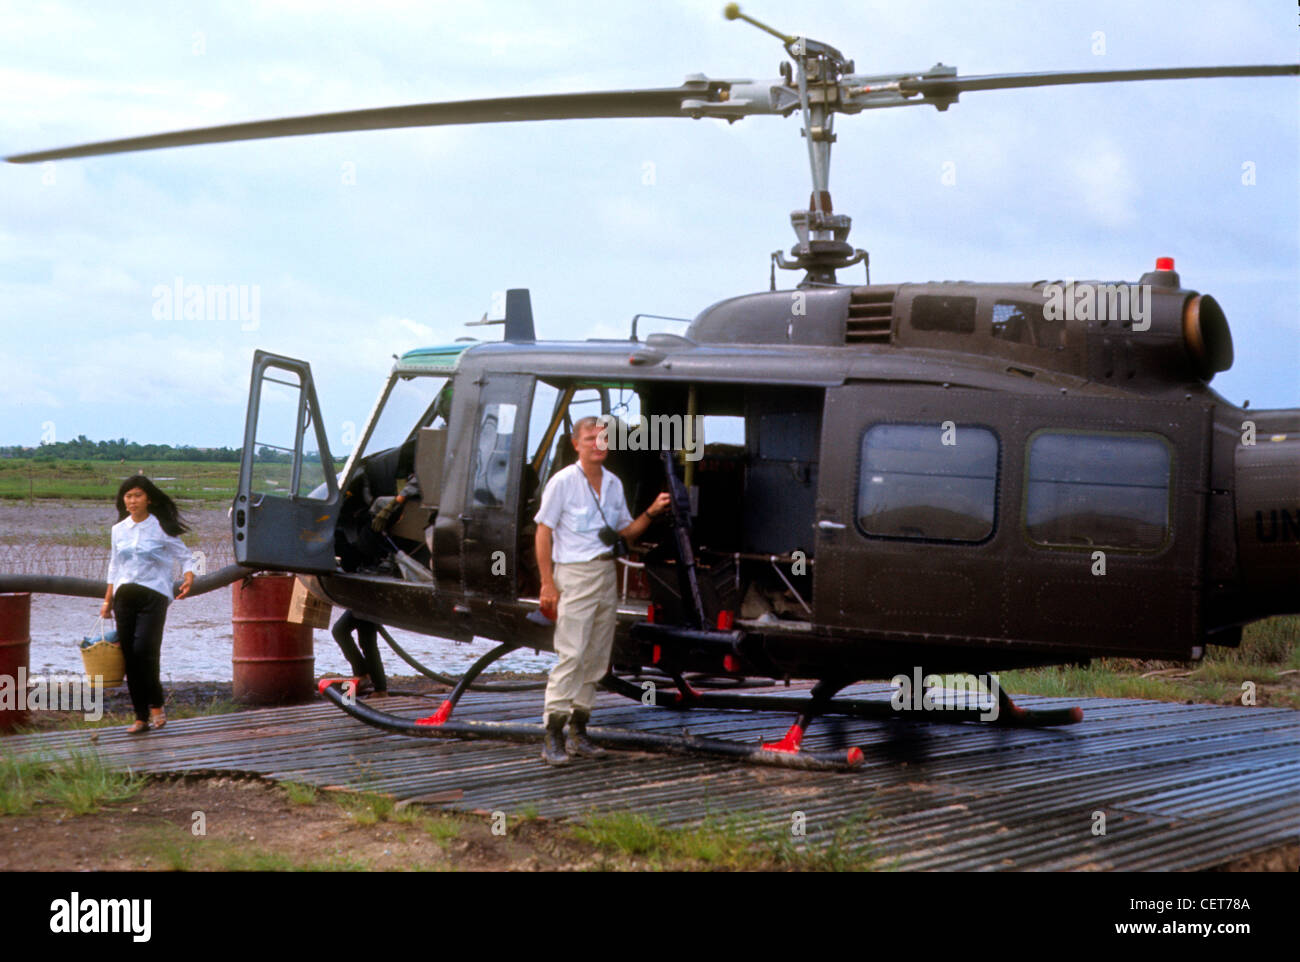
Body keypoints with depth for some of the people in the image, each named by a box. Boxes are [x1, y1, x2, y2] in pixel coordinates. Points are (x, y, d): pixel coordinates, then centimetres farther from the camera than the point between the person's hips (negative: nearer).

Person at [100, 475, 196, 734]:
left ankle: (156, 705, 2)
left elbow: (185, 556, 4)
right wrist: (108, 600, 18)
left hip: (153, 595, -4)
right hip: (124, 596, 4)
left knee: (143, 650, -18)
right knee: (129, 656, 0)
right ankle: (141, 717, 7)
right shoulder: (119, 530, 11)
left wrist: (189, 578, -15)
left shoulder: (161, 528, -1)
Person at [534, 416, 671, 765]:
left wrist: (651, 513, 0)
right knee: (571, 655, -12)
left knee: (596, 658, 8)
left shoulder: (614, 484, 12)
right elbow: (543, 533, -6)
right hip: (574, 575, -6)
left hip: (607, 573, 6)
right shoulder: (563, 482, -6)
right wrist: (548, 584, -13)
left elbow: (626, 533, 18)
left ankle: (578, 732, 16)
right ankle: (553, 736, -10)